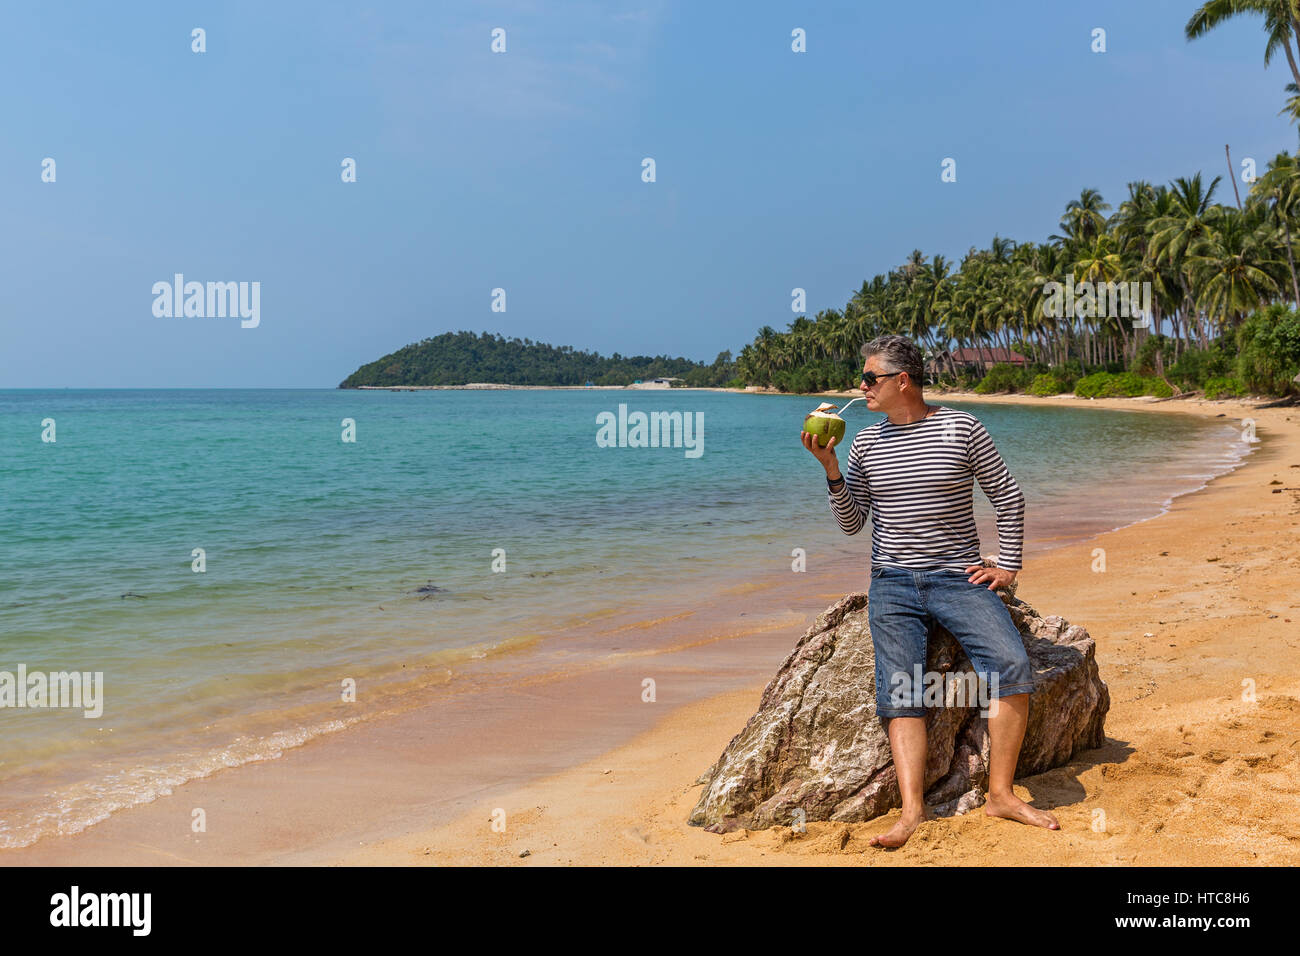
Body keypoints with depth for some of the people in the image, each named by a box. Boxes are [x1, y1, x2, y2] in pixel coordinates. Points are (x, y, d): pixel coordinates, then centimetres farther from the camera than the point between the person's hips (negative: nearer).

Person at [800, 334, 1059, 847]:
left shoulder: (961, 428, 0)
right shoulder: (866, 443, 9)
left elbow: (1009, 498, 7)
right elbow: (851, 523, 10)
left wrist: (1007, 567, 1)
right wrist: (831, 469, -3)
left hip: (959, 577, -2)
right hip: (893, 583, 2)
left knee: (1012, 666, -21)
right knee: (899, 690, -16)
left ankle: (1000, 794, -10)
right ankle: (913, 810, -20)